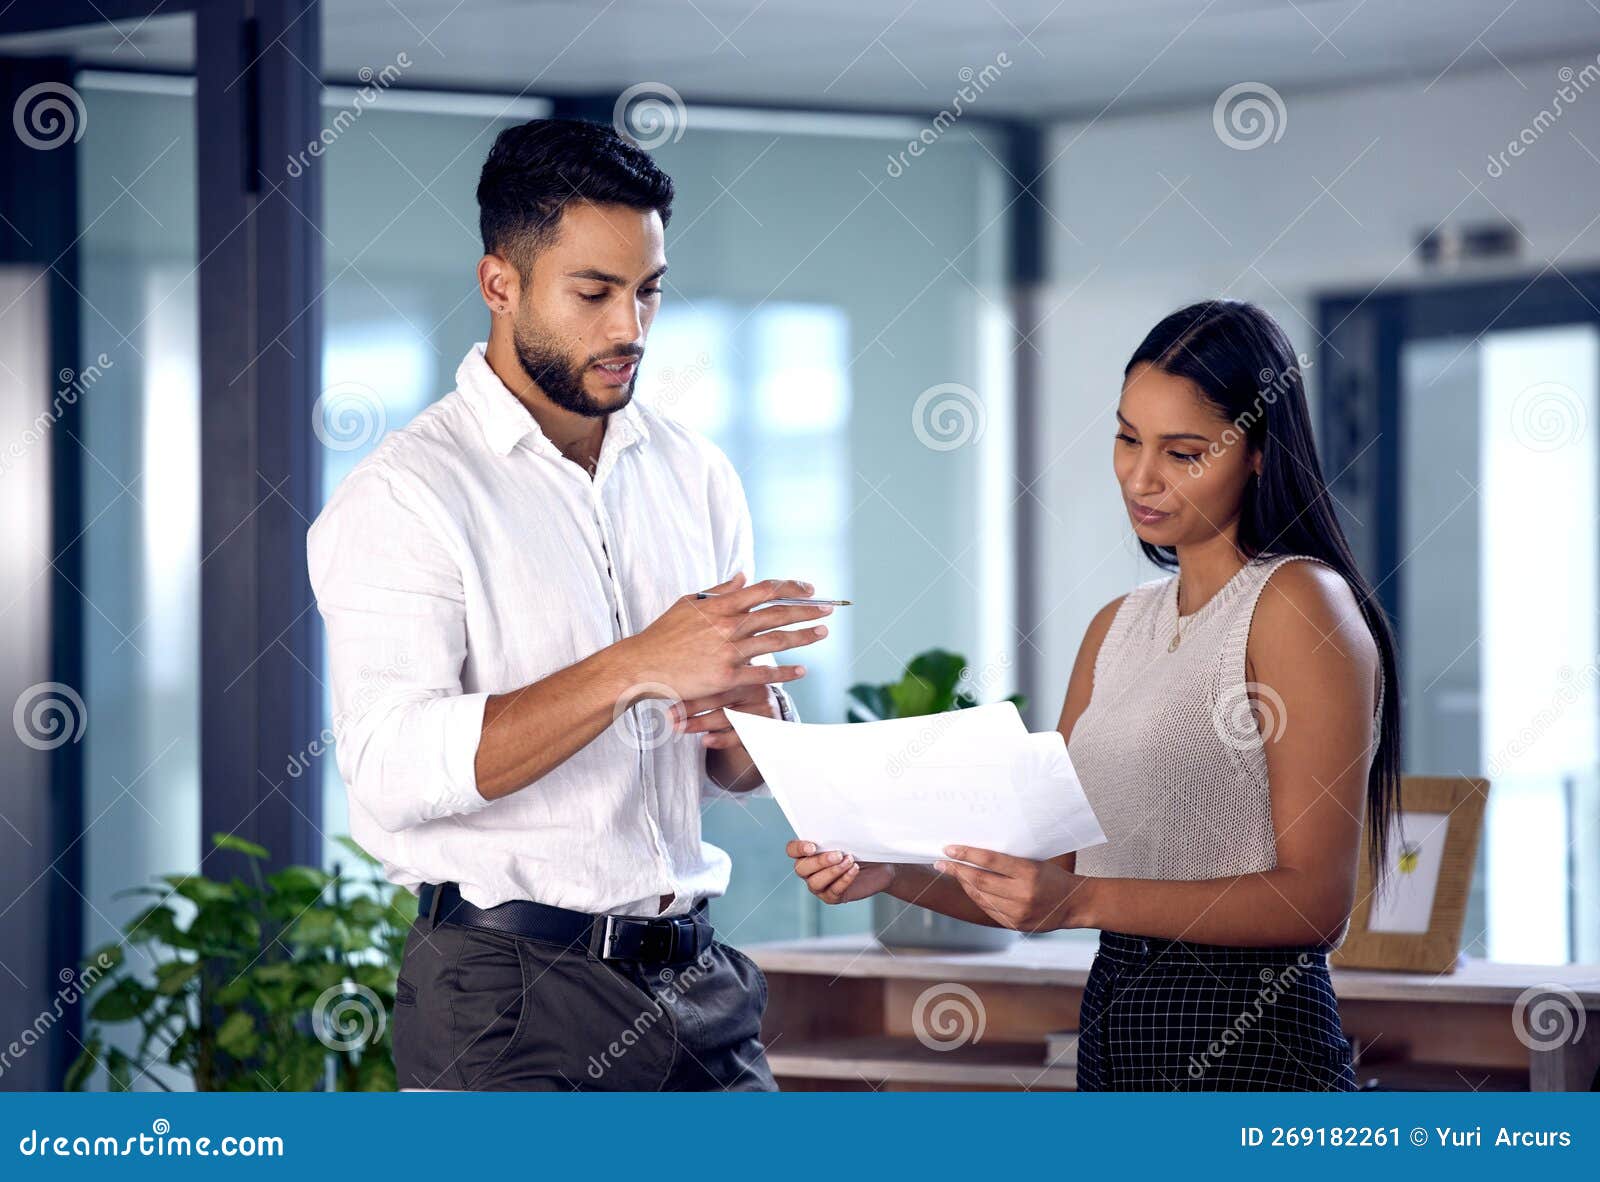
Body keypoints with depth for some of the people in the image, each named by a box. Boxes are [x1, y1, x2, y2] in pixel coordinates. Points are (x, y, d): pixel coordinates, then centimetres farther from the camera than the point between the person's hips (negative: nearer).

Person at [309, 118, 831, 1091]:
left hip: (697, 984, 5)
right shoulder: (405, 495, -7)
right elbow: (391, 766, -20)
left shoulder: (694, 476, 12)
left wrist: (747, 714, -8)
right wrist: (637, 668, -25)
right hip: (510, 1002, -5)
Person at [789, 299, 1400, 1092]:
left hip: (1242, 1036, -7)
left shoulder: (1300, 603, -10)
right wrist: (888, 875, -6)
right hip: (1114, 1020, 7)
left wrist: (1084, 902, -24)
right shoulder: (1119, 627, 14)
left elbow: (1315, 899, -16)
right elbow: (1050, 876, 11)